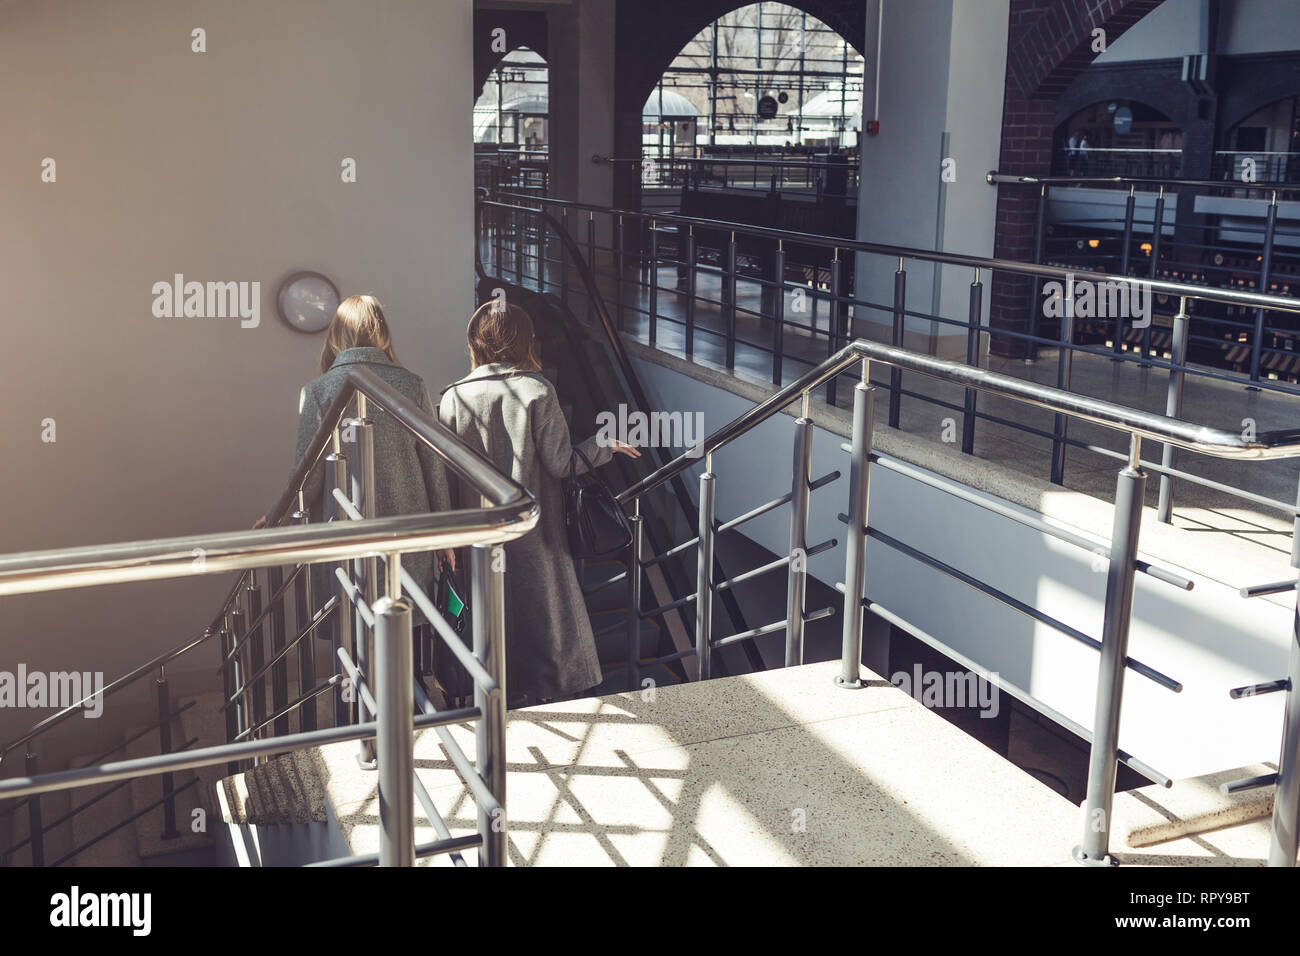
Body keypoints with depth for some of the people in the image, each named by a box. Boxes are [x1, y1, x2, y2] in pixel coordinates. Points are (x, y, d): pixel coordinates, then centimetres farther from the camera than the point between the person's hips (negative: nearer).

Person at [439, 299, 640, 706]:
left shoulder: (454, 398, -8)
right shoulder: (537, 392, -14)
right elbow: (561, 463, -12)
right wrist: (604, 446, 5)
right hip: (534, 532, -2)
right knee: (544, 604, 13)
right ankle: (550, 686, 24)